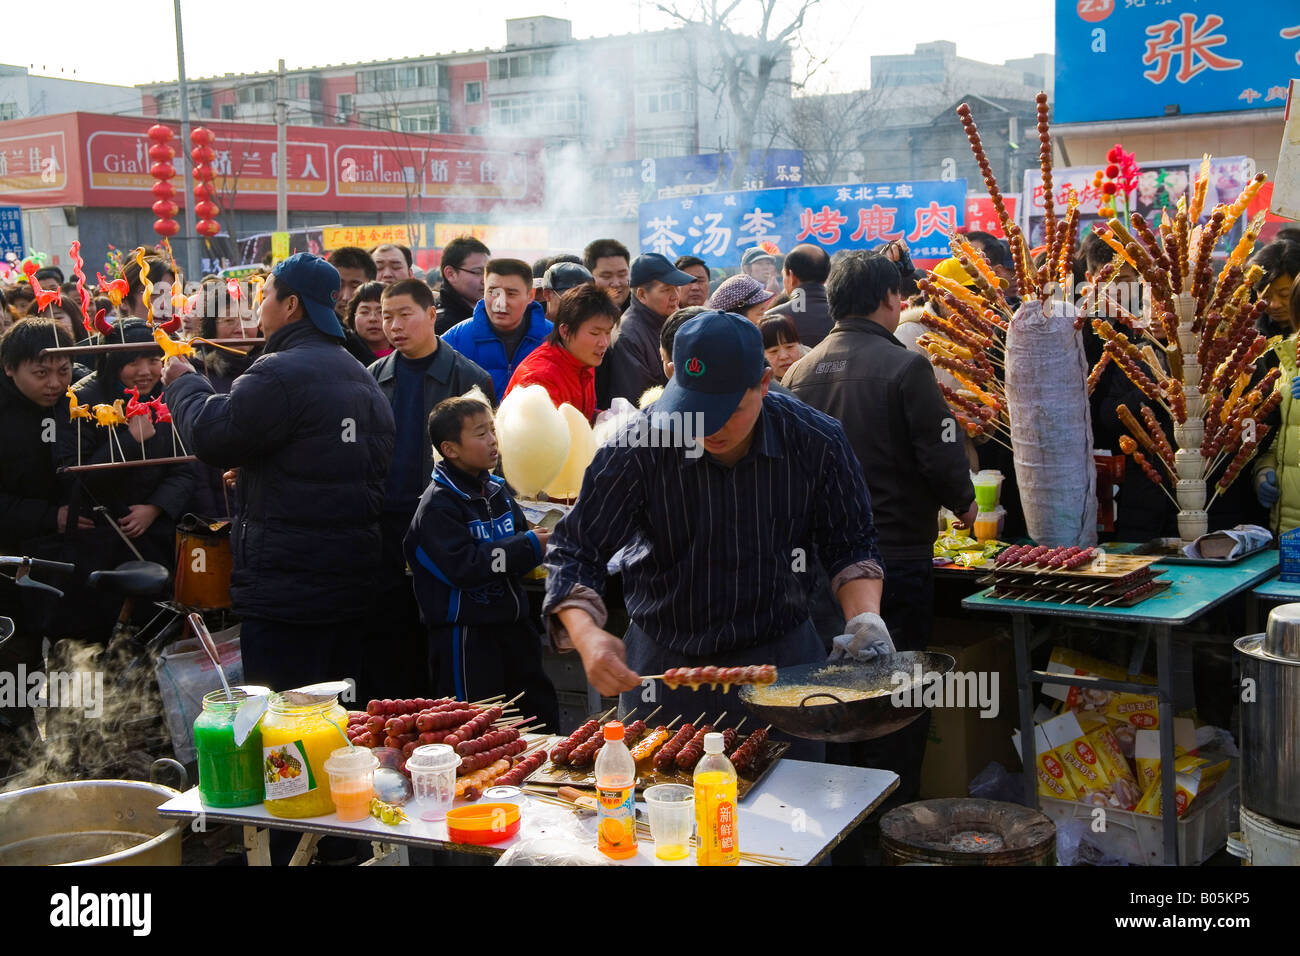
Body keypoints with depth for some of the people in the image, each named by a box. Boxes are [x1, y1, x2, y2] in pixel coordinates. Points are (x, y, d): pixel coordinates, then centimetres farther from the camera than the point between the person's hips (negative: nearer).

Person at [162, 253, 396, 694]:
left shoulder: (279, 375, -15)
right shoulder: (363, 377, 15)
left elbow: (210, 434, -13)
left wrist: (184, 384, 8)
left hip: (288, 581, -9)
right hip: (354, 573, 9)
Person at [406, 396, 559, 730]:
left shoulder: (497, 490, 9)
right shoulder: (438, 505, -15)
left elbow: (519, 535, 20)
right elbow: (462, 566, -24)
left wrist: (543, 540, -5)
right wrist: (528, 547, -21)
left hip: (511, 622, 8)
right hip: (465, 631, -8)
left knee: (542, 715, 15)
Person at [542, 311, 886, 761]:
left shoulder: (817, 442, -12)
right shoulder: (637, 446, -18)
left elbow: (851, 545, 2)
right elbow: (575, 549, -14)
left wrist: (865, 617, -15)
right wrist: (587, 635, -31)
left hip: (781, 656, 1)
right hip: (663, 663, -1)